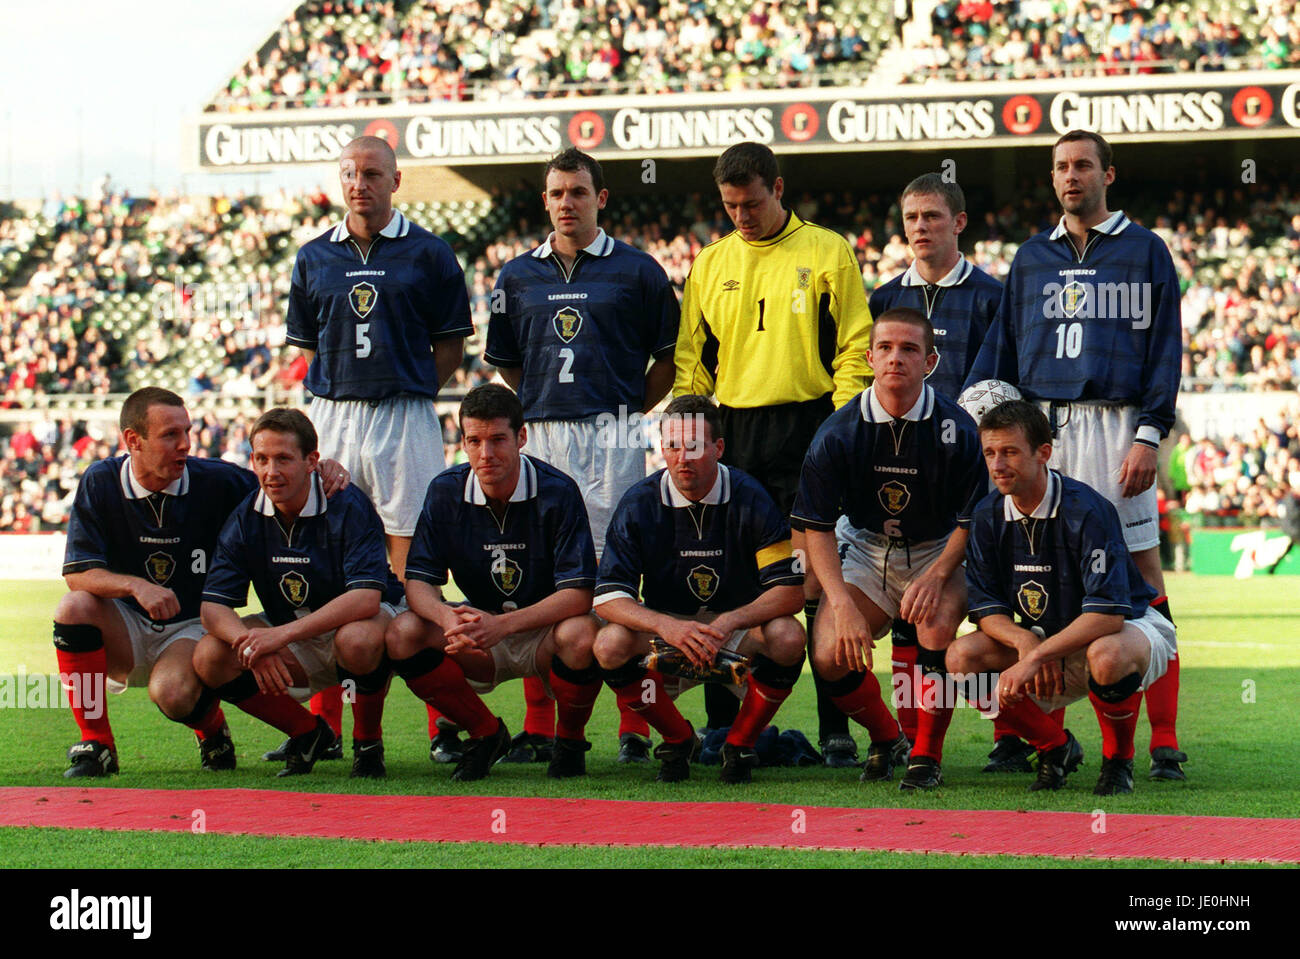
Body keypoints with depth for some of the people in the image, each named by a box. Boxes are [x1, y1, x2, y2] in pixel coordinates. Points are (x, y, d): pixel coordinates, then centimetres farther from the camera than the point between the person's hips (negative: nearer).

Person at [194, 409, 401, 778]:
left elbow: (366, 597, -33)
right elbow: (214, 606, -12)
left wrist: (282, 634, -40)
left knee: (357, 640, -40)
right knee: (209, 658, -18)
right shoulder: (245, 519, -7)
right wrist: (251, 644, -35)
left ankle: (368, 742, -9)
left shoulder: (347, 506, -21)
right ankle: (307, 733, 3)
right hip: (295, 646, 5)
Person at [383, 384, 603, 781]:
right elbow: (418, 582, -9)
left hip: (544, 633, -3)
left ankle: (569, 738, -4)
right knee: (402, 635, -22)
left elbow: (578, 593, -22)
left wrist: (502, 625, -36)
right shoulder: (446, 491, -6)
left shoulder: (557, 492, -17)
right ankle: (485, 733, 0)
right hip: (480, 635, 3)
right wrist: (449, 618, -33)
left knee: (580, 636, -37)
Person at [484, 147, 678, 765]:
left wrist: (630, 413, 5)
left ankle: (633, 725, -3)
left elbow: (671, 354, 9)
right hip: (539, 437, 3)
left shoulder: (636, 271, 4)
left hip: (611, 437, -3)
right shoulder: (517, 276, 14)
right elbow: (504, 358, 24)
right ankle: (539, 723, 7)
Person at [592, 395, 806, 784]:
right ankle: (678, 740, -2)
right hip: (664, 625, 1)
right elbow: (608, 595, -17)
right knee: (611, 644, -29)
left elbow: (791, 590, -18)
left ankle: (741, 743, -6)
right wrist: (665, 625, -36)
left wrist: (729, 622, -35)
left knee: (788, 637, -32)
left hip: (739, 624, -1)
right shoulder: (639, 504, -12)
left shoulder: (750, 499, -15)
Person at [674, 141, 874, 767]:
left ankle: (835, 729, -3)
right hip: (732, 436, 4)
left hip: (809, 430, -4)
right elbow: (691, 361, 17)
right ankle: (723, 723, 9)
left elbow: (854, 350, 0)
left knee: (820, 582, -6)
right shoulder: (711, 264, 14)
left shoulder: (827, 253, 4)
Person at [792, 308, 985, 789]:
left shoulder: (956, 428, -15)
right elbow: (816, 527, -10)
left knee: (939, 617, -33)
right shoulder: (838, 432, -13)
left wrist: (935, 576, -26)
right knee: (831, 655, -19)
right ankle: (885, 739, 12)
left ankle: (927, 754, -17)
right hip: (865, 548, 2)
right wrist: (842, 604, -23)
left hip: (939, 550, -1)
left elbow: (972, 522, -9)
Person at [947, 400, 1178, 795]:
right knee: (962, 656, -17)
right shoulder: (988, 516, -8)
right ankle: (1055, 747, 3)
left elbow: (1108, 614, -33)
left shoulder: (1086, 510, -26)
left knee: (1107, 657, -42)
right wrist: (1024, 641, -27)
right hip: (1046, 639, 6)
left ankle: (1119, 758, -10)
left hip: (1129, 627, -6)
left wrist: (1036, 656, -36)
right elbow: (987, 609, -5)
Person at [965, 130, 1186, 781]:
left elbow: (1165, 350, 1)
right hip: (1040, 426, 4)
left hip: (1114, 425, -4)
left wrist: (1149, 434, -9)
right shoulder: (1032, 257, 18)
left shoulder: (1144, 251, 7)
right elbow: (1001, 349, 18)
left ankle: (1163, 741, -7)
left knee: (1140, 574, -7)